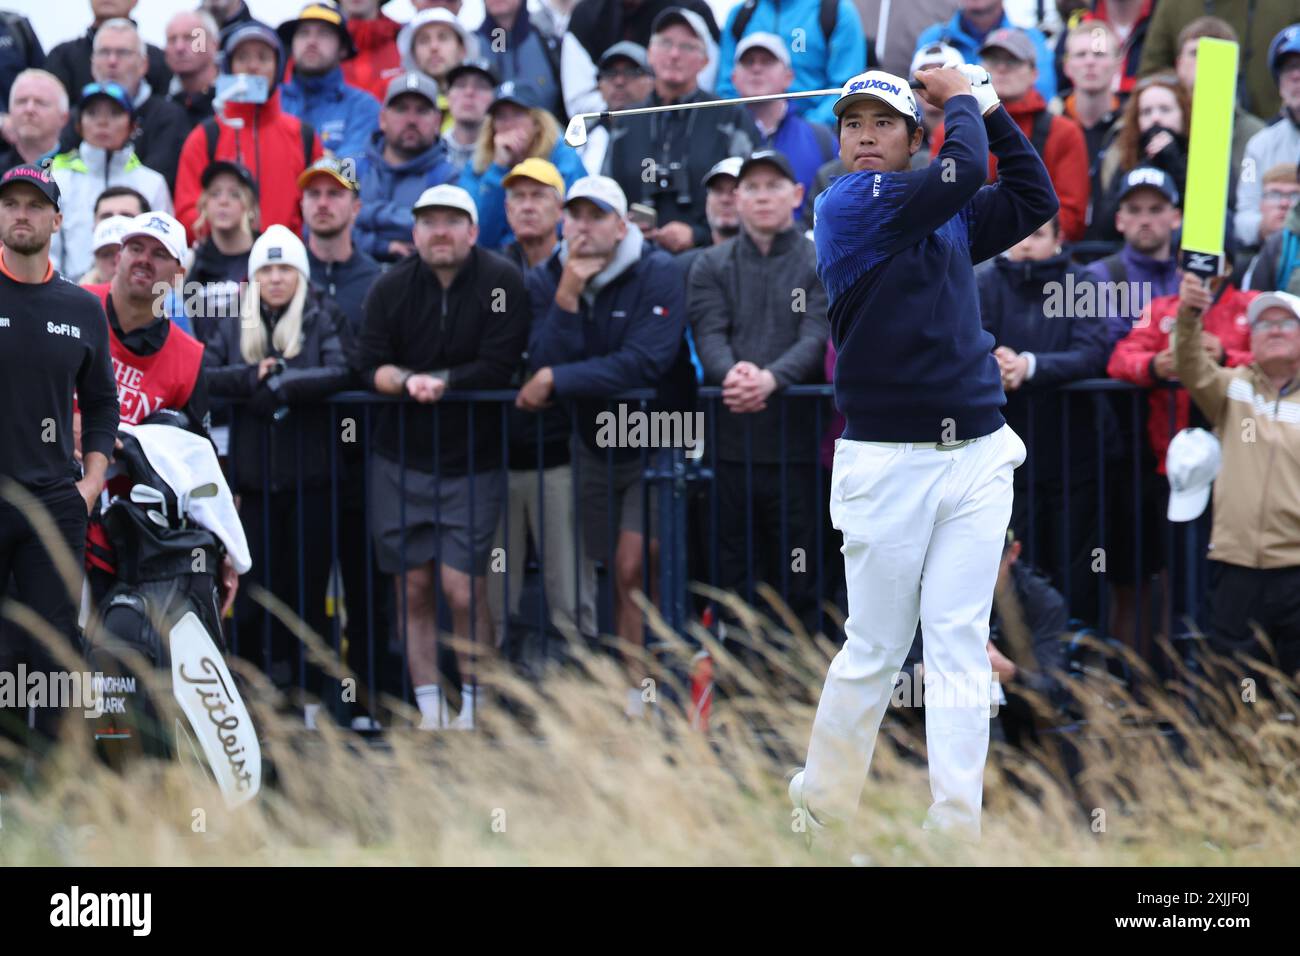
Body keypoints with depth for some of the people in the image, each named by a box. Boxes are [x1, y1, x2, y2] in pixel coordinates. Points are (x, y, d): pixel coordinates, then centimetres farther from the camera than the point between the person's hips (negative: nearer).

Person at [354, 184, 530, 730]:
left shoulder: (501, 284, -7)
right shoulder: (391, 288, 2)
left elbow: (498, 368, -13)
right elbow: (369, 366, -2)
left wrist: (438, 382, -12)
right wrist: (408, 381, -20)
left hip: (472, 463, -3)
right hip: (400, 461, 3)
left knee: (463, 588, -9)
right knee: (413, 588, 4)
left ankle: (471, 708, 4)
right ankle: (429, 711, 11)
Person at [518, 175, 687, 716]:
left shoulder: (658, 275, -14)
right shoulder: (546, 281, 0)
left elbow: (645, 365, -26)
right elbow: (543, 366, -13)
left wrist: (557, 380, -24)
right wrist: (567, 297, -24)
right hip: (595, 446, 5)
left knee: (633, 568, -16)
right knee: (620, 576, 7)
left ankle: (636, 692, -13)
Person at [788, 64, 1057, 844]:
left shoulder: (949, 219, 13)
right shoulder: (848, 205, -7)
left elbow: (1036, 200, 19)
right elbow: (961, 172, -18)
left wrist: (991, 110, 12)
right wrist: (964, 101, -1)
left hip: (978, 457, 5)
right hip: (888, 464, -5)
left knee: (961, 646, -1)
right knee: (875, 651, 1)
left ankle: (957, 830, -3)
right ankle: (820, 808, 18)